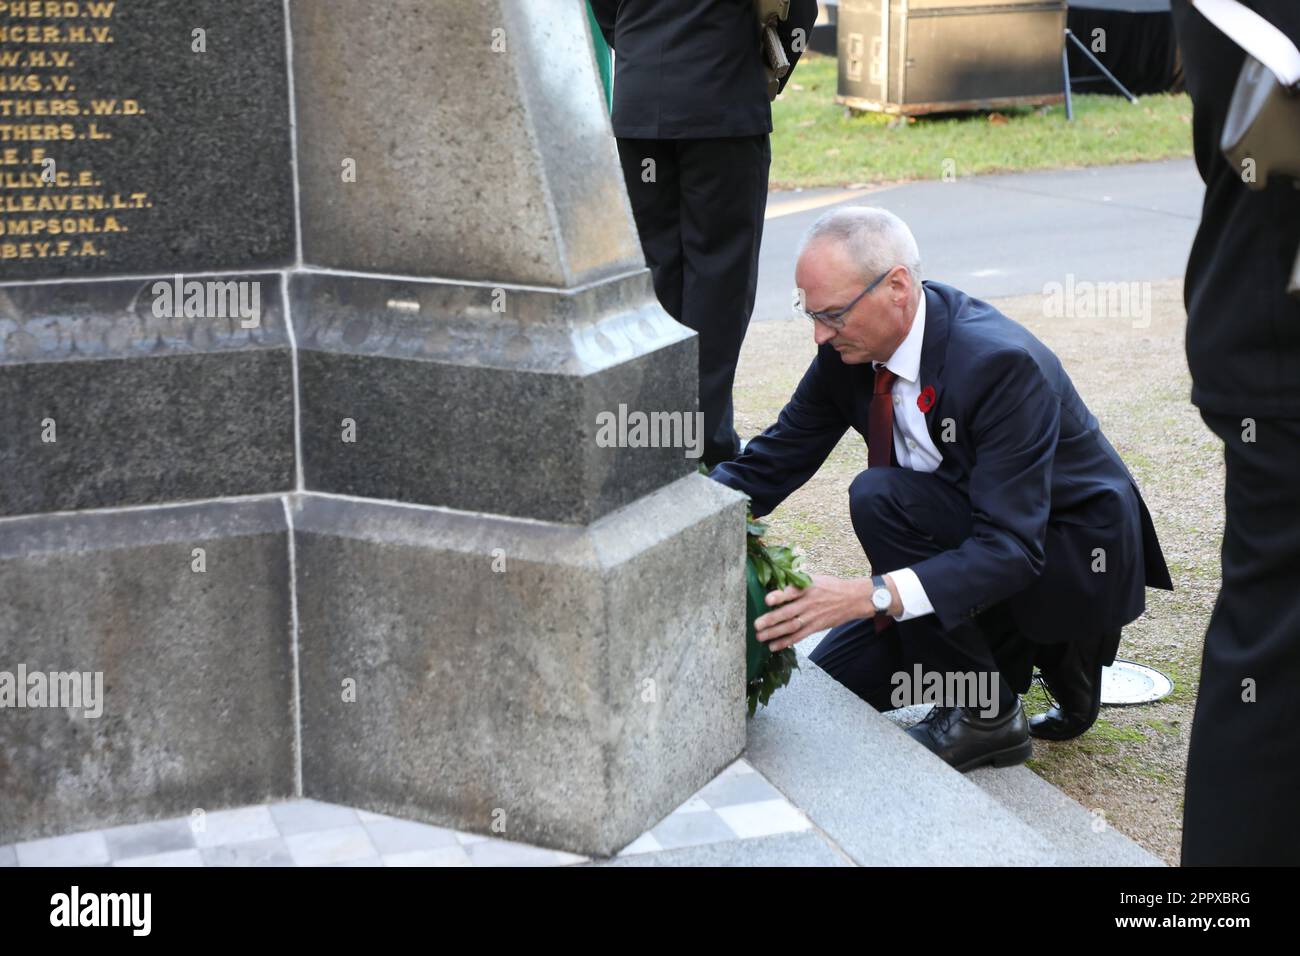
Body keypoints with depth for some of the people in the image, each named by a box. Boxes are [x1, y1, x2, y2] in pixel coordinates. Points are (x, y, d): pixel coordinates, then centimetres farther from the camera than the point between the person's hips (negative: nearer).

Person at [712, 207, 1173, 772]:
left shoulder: (1000, 362, -31)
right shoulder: (848, 352, -9)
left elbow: (1011, 548, -36)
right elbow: (773, 461, -1)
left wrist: (870, 595, -47)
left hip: (1080, 562, -8)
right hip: (979, 547, 8)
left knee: (881, 498, -29)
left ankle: (983, 716, -14)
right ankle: (1035, 646, 15)